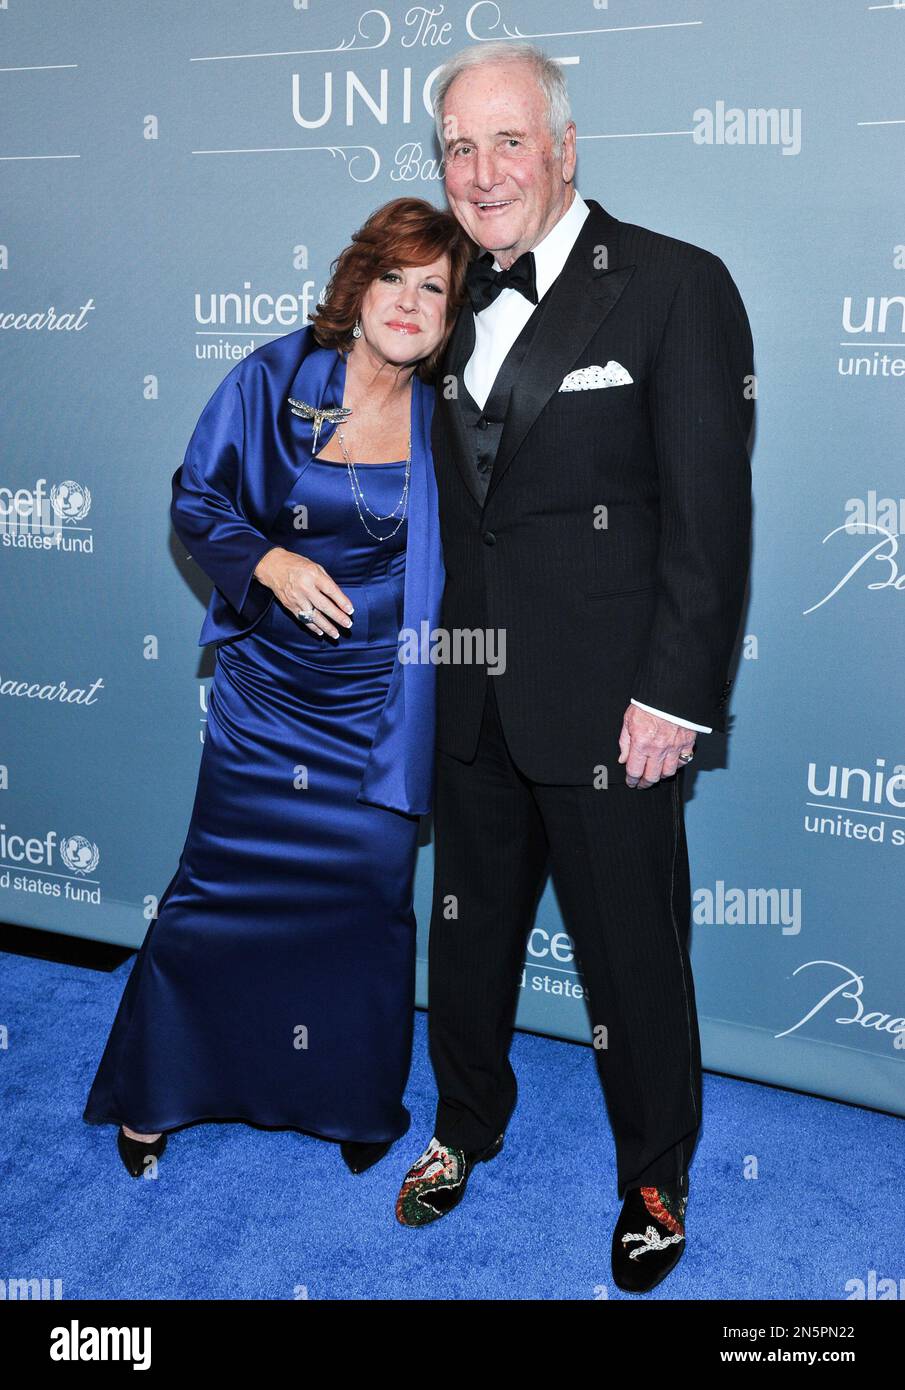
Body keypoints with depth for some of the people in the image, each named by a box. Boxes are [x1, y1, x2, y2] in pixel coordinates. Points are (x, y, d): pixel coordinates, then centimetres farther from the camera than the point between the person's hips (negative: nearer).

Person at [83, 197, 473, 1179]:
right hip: (265, 691, 0)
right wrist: (269, 560, -15)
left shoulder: (445, 420, -1)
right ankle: (153, 1092, 30)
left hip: (380, 706, 1)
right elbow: (195, 499, 1)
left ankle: (356, 1103, 30)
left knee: (368, 896, 5)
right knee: (222, 886, 6)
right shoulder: (274, 379, -3)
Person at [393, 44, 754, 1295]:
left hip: (608, 706, -6)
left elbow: (711, 513, -12)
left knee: (633, 957, 8)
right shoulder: (460, 302, 11)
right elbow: (456, 497, 13)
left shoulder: (675, 286, -8)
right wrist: (444, 651, 8)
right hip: (475, 702, 6)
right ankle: (466, 1128, 45)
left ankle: (654, 1179, 34)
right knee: (466, 929, 20)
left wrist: (674, 695, -15)